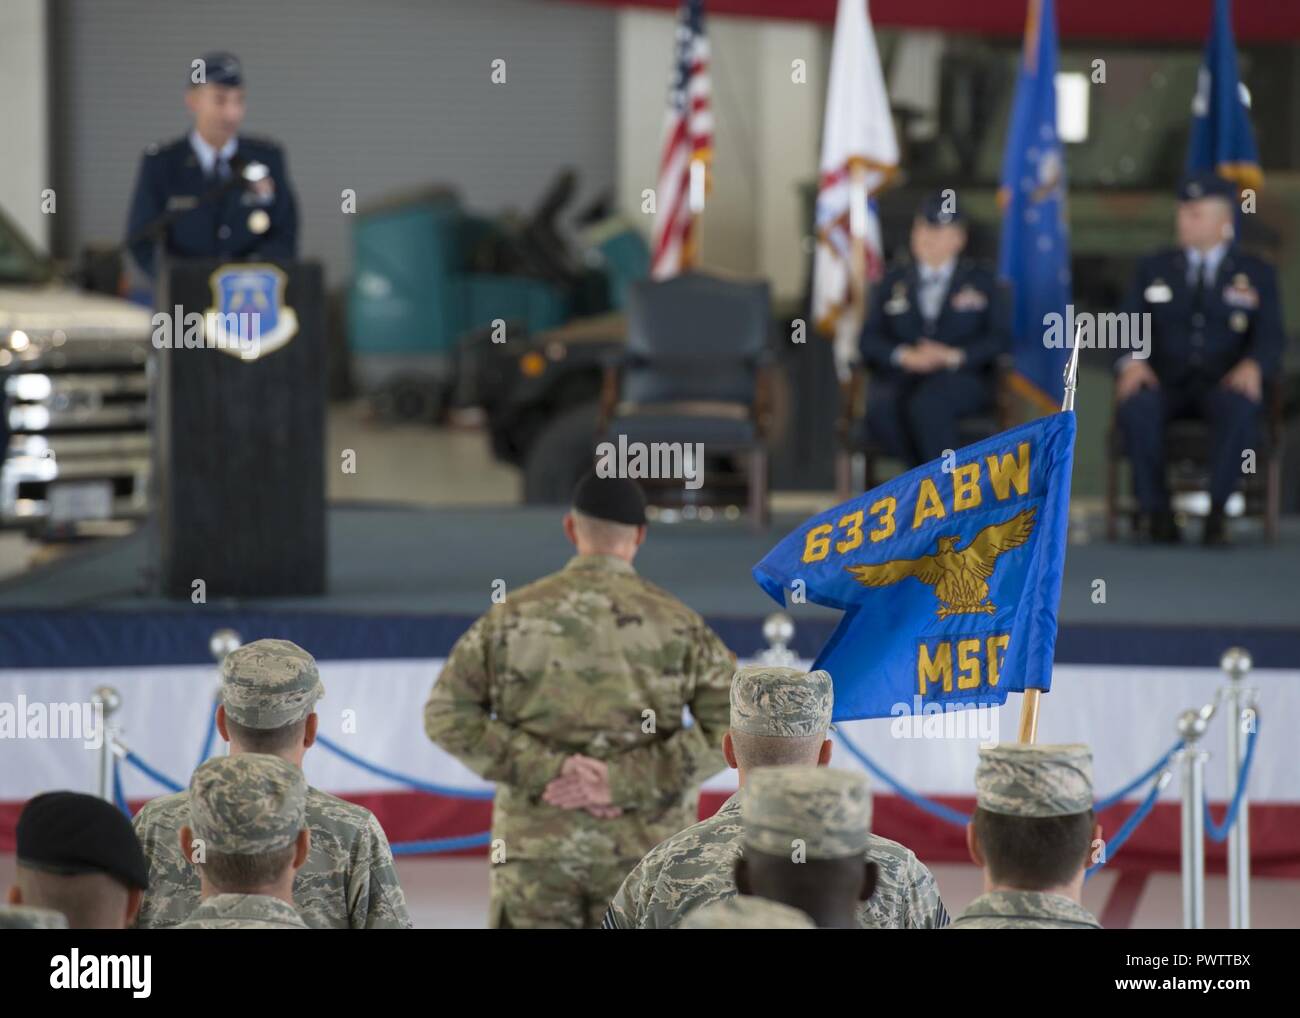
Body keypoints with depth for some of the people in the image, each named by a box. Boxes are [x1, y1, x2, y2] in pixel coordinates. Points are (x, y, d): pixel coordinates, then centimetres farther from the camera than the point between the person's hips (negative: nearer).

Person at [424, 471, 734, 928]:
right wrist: (625, 781, -14)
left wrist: (545, 771, -11)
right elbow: (733, 724, -10)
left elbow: (448, 715, -4)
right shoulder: (676, 623, -1)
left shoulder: (515, 615, 1)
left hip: (537, 841, 1)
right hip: (641, 843, 0)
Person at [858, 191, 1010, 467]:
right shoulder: (893, 281, 22)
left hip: (960, 378, -2)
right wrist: (905, 355, -10)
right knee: (880, 407, -35)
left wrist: (955, 355, -11)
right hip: (900, 377, 2)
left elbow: (1002, 337, 5)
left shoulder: (981, 281, 17)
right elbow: (870, 338, 11)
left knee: (927, 405, -38)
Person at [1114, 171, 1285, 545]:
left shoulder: (1257, 275, 13)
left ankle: (1216, 510, -33)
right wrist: (1132, 361, -17)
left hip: (1223, 386, -1)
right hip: (1163, 384, 1)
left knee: (1241, 408, -39)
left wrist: (1253, 365, -23)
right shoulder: (1153, 269, 17)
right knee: (1135, 407, -35)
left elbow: (1270, 339, 1)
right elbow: (1129, 328, 7)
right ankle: (1155, 509, -25)